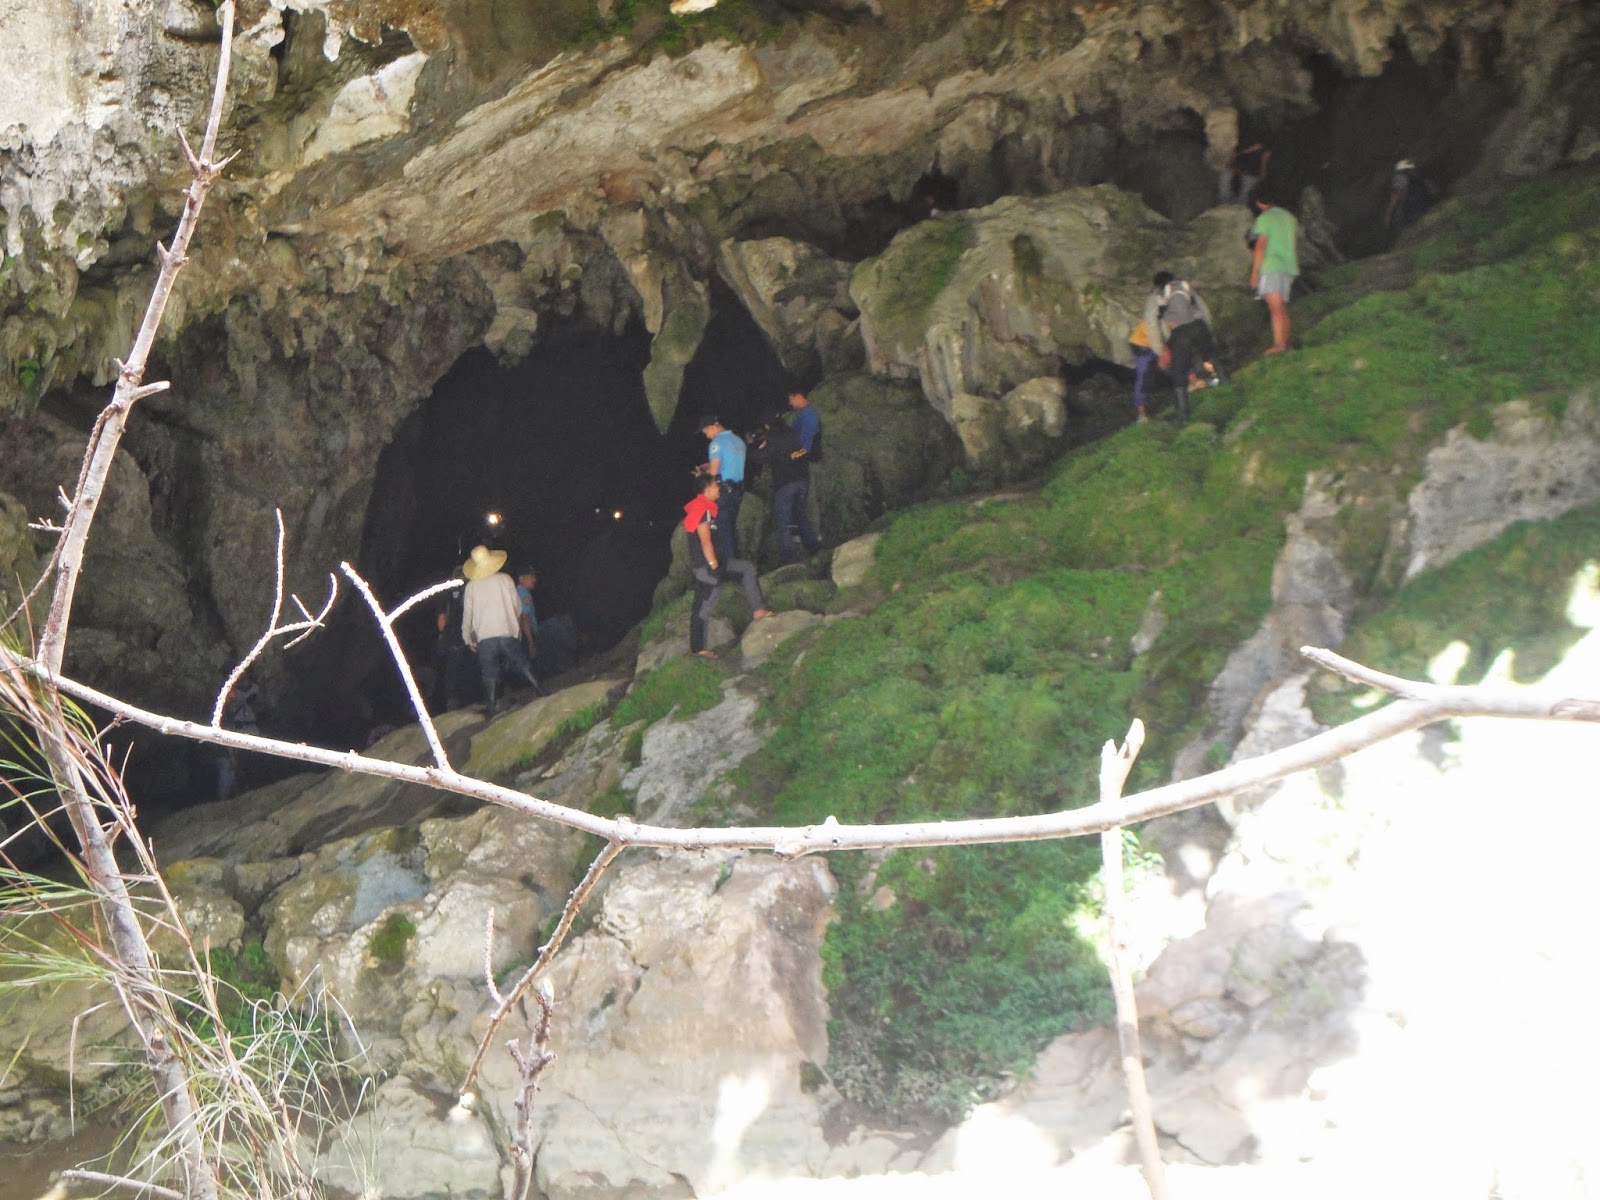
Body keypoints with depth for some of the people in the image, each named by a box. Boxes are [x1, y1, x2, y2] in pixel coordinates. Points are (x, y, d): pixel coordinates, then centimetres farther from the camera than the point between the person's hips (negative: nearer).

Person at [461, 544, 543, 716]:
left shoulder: (472, 586, 3)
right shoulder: (505, 579, 4)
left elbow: (467, 614, 5)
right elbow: (517, 607, 7)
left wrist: (468, 638, 16)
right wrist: (518, 625, 24)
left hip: (484, 636, -1)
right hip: (508, 631, 1)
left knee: (489, 672, 1)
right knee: (521, 663, 9)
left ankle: (492, 705, -3)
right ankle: (539, 691, 5)